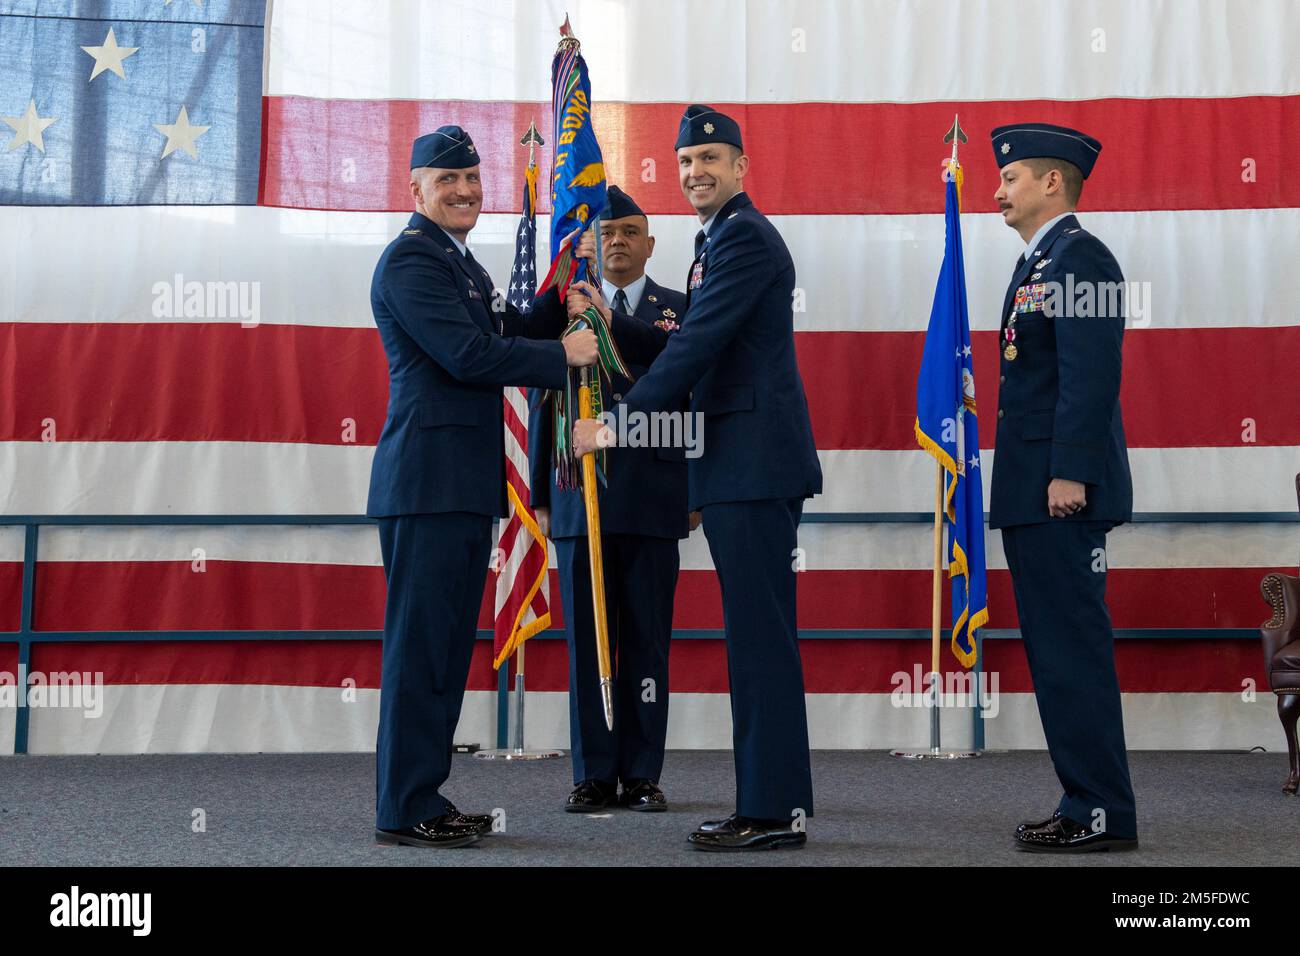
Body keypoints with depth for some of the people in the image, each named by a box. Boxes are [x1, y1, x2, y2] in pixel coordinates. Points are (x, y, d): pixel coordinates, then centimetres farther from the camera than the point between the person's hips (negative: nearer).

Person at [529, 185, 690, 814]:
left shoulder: (681, 312, 7)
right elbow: (542, 408, 10)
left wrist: (697, 493, 0)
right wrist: (542, 496, 5)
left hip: (653, 502, -1)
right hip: (580, 500, 1)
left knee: (647, 641, 3)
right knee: (587, 642, 4)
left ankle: (641, 775, 10)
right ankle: (593, 777, 10)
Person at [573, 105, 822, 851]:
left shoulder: (744, 237, -10)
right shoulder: (723, 238, 22)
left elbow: (698, 344, -17)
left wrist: (620, 425, -15)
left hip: (755, 465, -10)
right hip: (741, 467, 10)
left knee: (762, 637, -8)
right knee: (758, 638, 11)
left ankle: (774, 810, -4)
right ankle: (770, 804, 17)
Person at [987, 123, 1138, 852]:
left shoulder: (1079, 257, -10)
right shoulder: (1039, 265, 20)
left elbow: (1093, 373, -19)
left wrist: (1070, 473, -23)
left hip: (1064, 493, -10)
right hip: (1034, 494, 10)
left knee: (1074, 650, -8)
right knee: (1058, 651, 12)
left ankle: (1102, 813, -2)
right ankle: (1088, 803, 18)